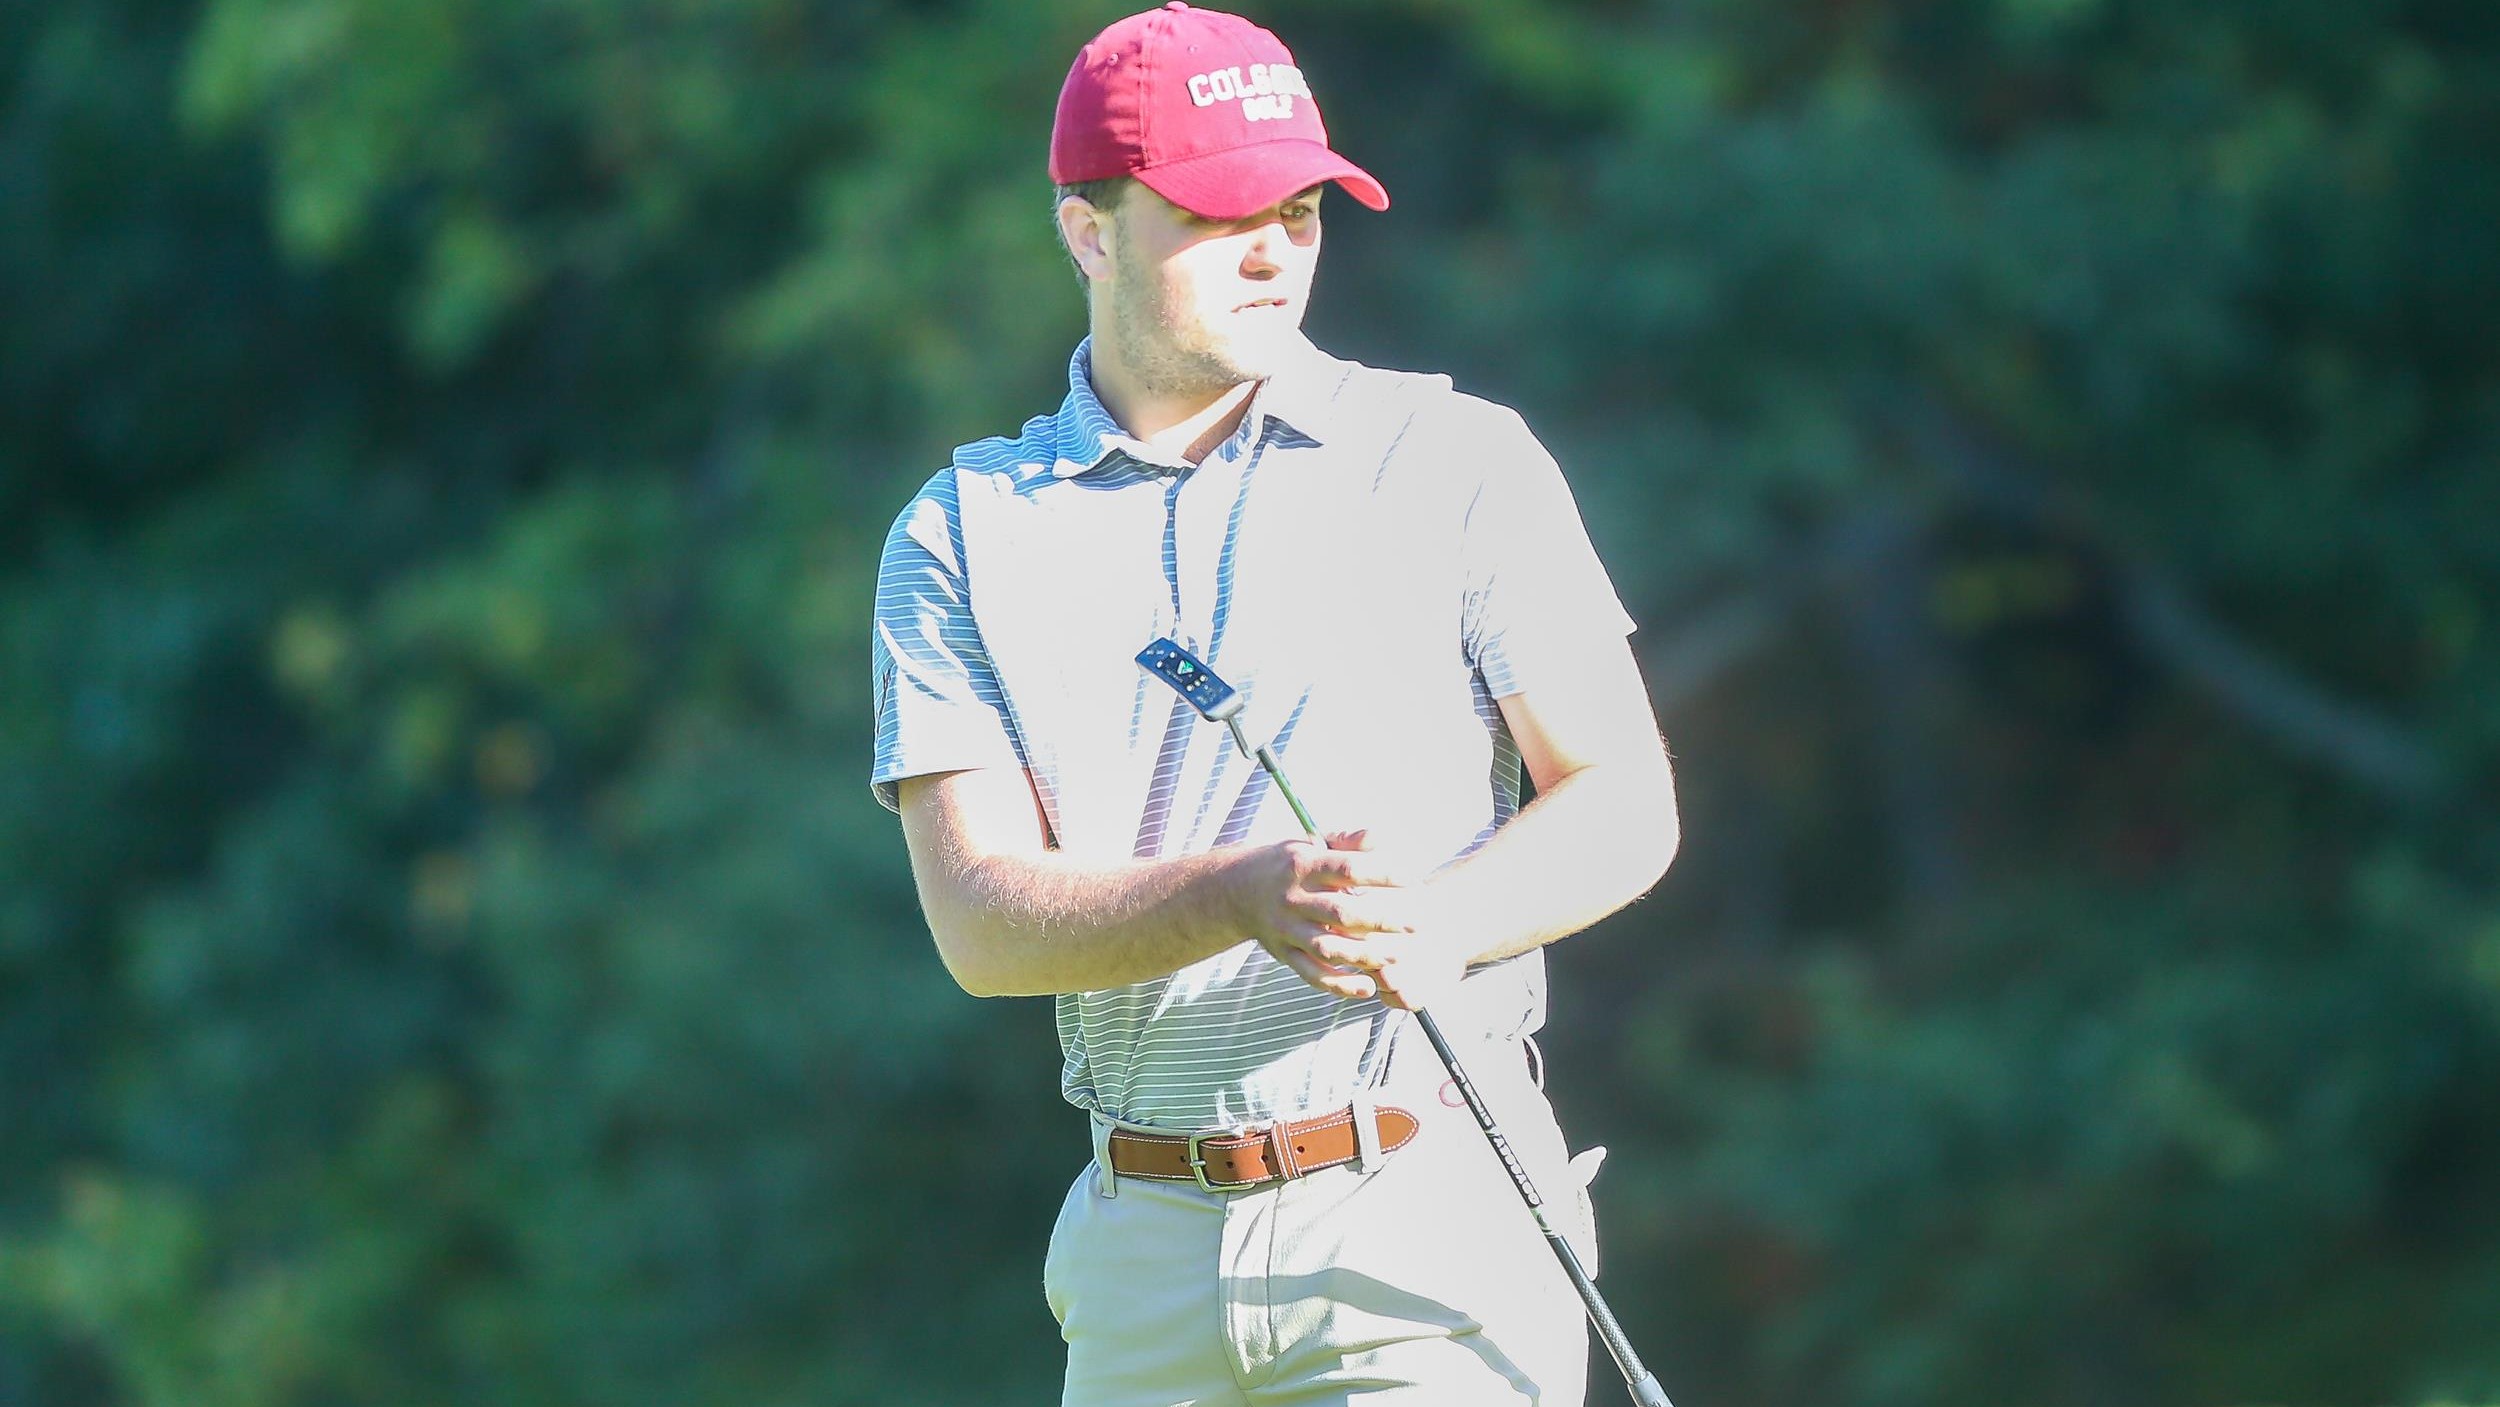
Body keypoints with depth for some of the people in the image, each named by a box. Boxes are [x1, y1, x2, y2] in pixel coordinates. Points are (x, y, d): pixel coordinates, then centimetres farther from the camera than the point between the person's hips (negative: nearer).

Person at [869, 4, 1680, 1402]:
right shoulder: (962, 536, 6)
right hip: (1146, 1250, 3)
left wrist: (1429, 927, -22)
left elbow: (1624, 806, 0)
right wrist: (1247, 897, -25)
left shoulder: (1457, 461, 3)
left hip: (1430, 1225, -3)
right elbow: (982, 921, -5)